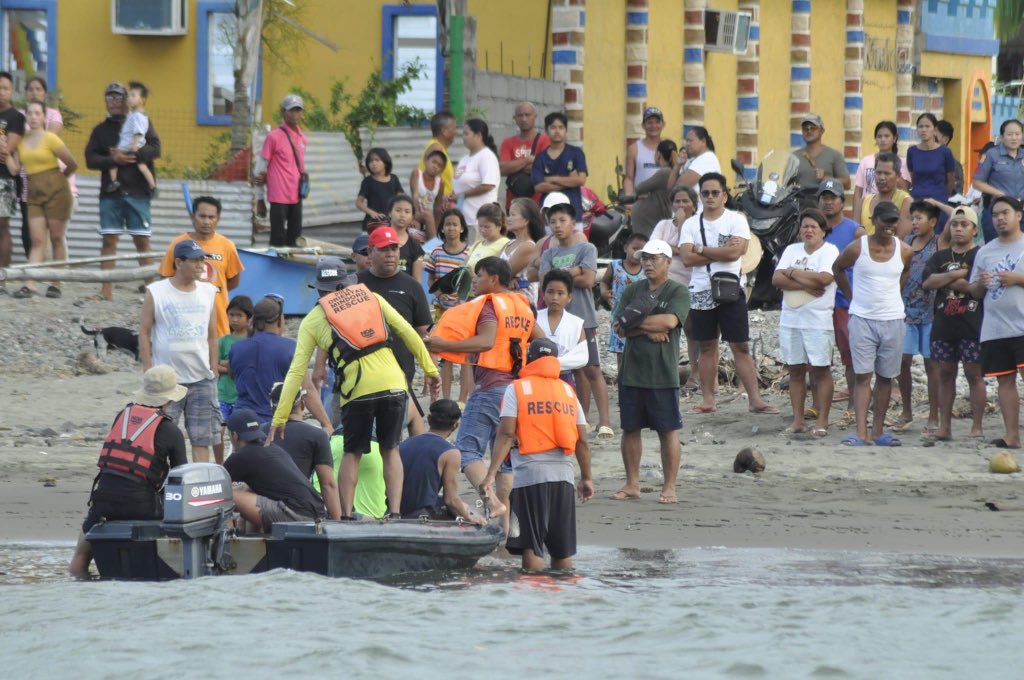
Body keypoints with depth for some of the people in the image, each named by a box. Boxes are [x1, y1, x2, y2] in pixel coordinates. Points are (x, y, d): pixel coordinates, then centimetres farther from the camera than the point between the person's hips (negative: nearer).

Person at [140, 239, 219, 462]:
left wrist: (214, 370, 10)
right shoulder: (156, 293, -3)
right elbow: (144, 333, -1)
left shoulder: (208, 292, 8)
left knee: (202, 439, 2)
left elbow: (212, 335, 14)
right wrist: (148, 371, -7)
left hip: (201, 378, 3)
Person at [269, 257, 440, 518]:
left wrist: (279, 418, 7)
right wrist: (430, 369, 18)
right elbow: (408, 333, 11)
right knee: (390, 450, 14)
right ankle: (395, 513, 5)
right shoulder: (372, 298, 16)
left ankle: (346, 516, 9)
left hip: (357, 389, -2)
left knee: (352, 454, 14)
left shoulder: (313, 320, 11)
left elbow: (296, 372, 7)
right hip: (393, 384, 2)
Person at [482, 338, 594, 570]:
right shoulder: (568, 391, 12)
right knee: (562, 550, 12)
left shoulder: (517, 389, 1)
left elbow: (506, 434, -10)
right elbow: (582, 440, 9)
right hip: (563, 474, 4)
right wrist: (586, 478, 18)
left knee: (531, 547, -4)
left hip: (529, 475, -4)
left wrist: (491, 473, -12)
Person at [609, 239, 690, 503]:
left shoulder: (678, 292, -2)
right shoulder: (633, 290, 12)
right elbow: (621, 328, 3)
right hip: (632, 370, 5)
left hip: (663, 374, -5)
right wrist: (650, 330, -12)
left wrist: (636, 321, -8)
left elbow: (670, 321, -18)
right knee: (630, 429, 8)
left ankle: (669, 487, 3)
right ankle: (632, 484, 17)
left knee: (668, 431, -1)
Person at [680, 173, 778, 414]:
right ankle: (708, 401, 13)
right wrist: (720, 253, -11)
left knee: (741, 347, -4)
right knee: (707, 347, 9)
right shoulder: (691, 224, 7)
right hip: (701, 292, 3)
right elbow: (687, 258, -6)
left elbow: (735, 252, -16)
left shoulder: (736, 220, -1)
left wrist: (701, 249, -8)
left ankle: (755, 399, -6)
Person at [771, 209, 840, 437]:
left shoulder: (830, 251, -2)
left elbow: (824, 278, -19)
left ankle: (822, 421, -2)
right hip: (790, 318, 5)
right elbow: (776, 279, 0)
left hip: (818, 320, -5)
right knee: (795, 369, 6)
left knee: (820, 369, -4)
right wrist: (806, 284, -14)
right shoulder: (791, 250, 12)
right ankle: (797, 420, 11)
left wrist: (793, 273, -8)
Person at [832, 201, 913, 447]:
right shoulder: (857, 248, -6)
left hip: (892, 319, 3)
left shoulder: (904, 251, 0)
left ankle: (878, 431, 14)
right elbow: (837, 268, 12)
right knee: (863, 376, -8)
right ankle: (861, 433, -13)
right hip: (862, 318, -3)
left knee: (885, 377, 7)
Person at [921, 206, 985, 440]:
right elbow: (927, 282, -3)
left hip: (972, 325, -5)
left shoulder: (980, 256, -1)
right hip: (944, 324, 5)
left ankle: (976, 427, 1)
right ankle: (944, 427, 11)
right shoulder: (940, 257, 13)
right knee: (945, 374, 7)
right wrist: (957, 275, -11)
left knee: (974, 374, -2)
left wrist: (944, 280, -8)